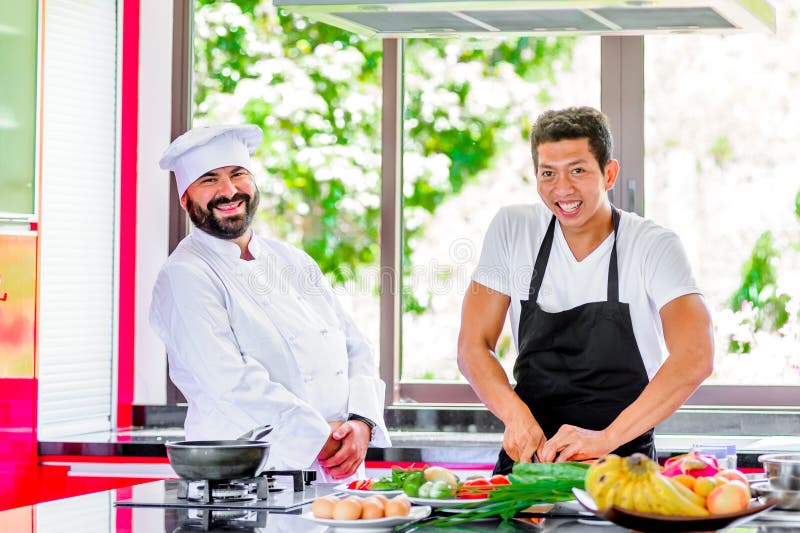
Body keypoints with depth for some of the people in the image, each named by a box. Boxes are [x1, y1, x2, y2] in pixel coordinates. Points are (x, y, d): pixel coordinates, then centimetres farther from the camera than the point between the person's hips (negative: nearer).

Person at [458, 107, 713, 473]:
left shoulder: (655, 247, -6)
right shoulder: (512, 229, 3)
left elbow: (694, 359, -19)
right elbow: (473, 346, 3)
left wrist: (607, 439, -30)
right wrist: (516, 413, -16)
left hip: (624, 464, -2)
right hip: (530, 457, 3)